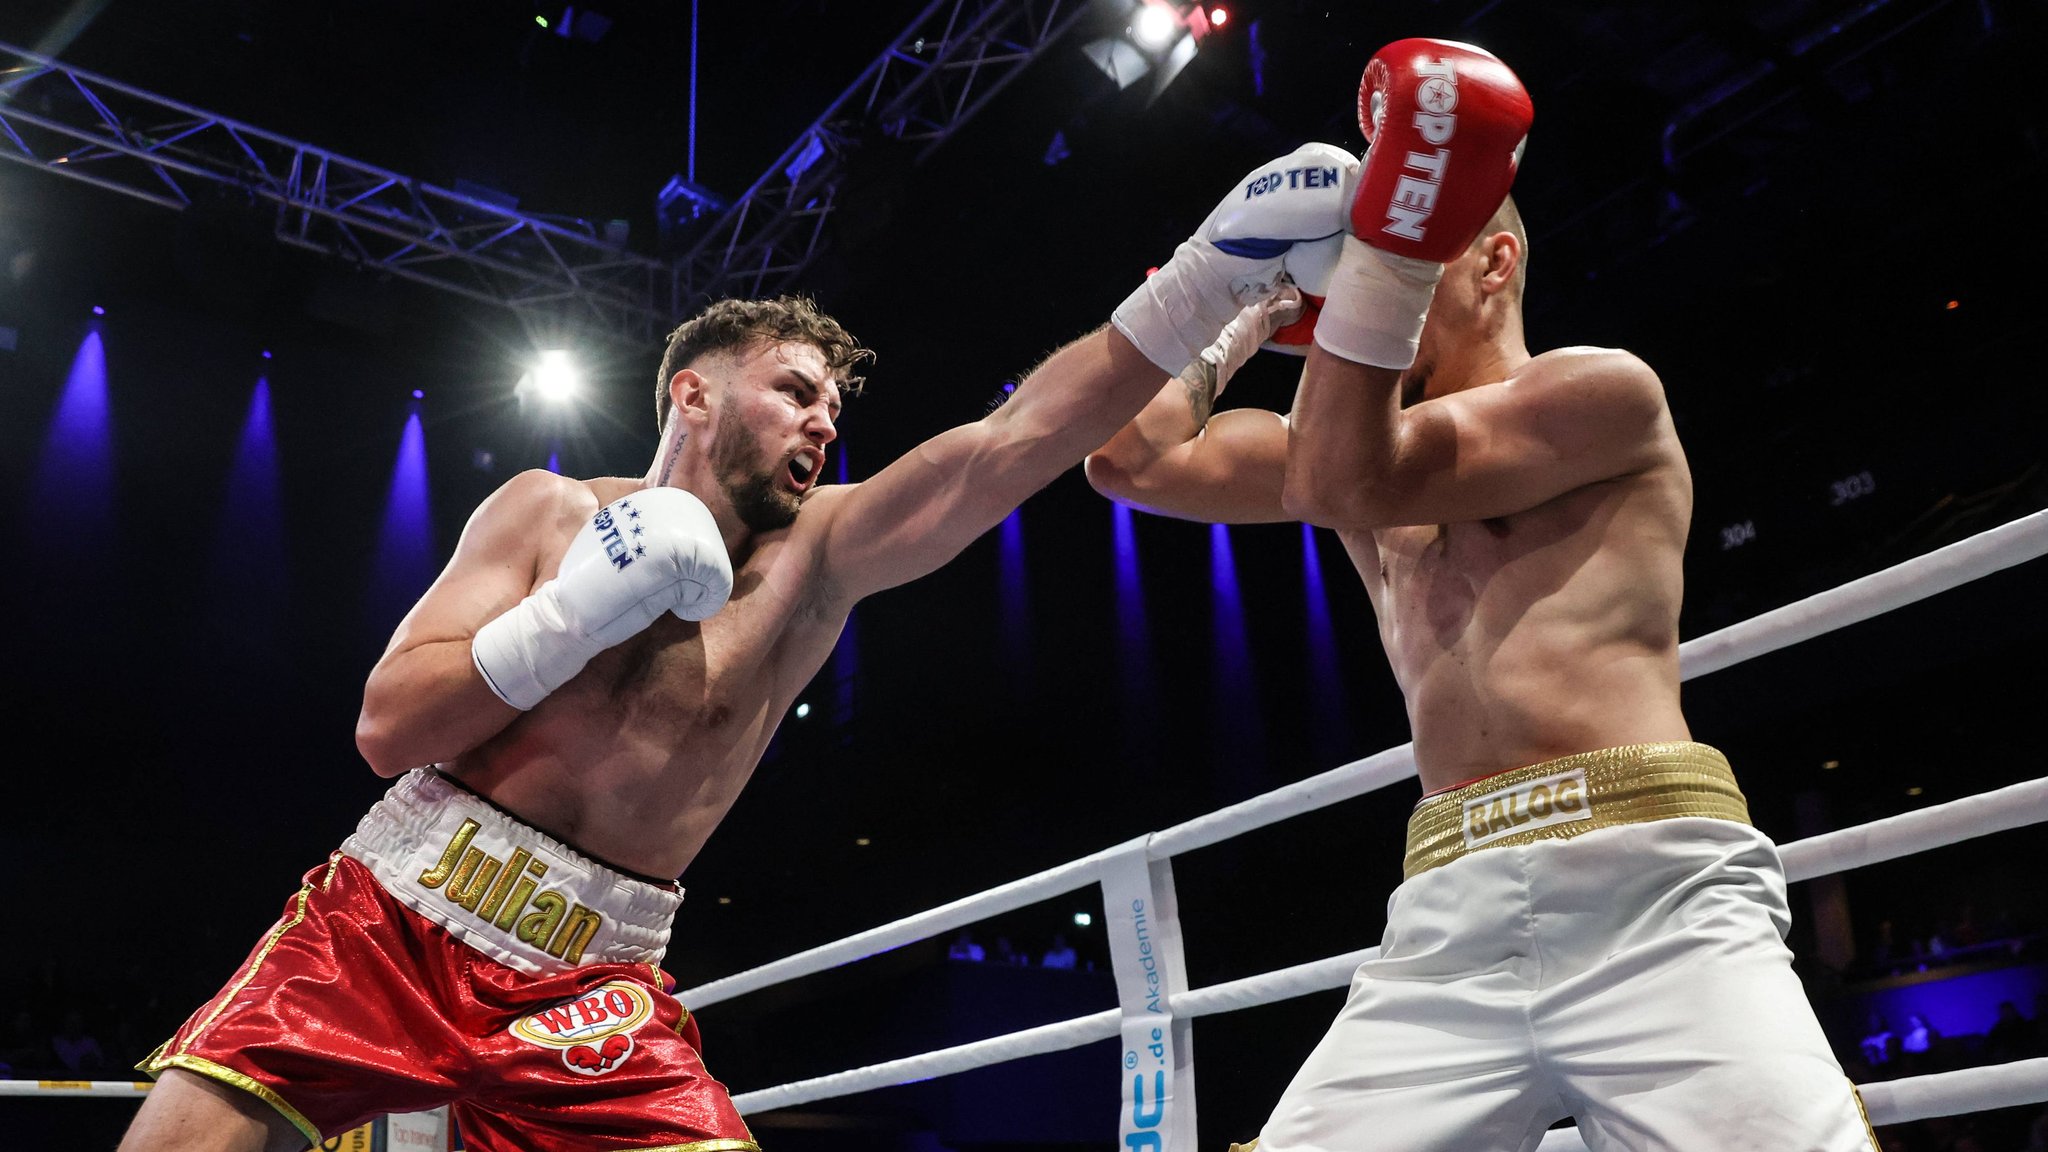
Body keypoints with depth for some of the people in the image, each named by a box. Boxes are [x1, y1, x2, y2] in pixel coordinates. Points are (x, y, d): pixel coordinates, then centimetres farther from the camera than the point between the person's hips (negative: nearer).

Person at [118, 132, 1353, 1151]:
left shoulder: (819, 555, 3)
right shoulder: (548, 510, 3)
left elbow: (1014, 440, -11)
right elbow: (389, 727, -3)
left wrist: (1218, 269, -21)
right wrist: (577, 613, -17)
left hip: (591, 981, 1)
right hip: (392, 914, 0)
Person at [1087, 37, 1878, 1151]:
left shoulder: (1604, 388, 5)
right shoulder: (1355, 440, 23)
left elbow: (1345, 483, -8)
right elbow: (1131, 457, 15)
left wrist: (1388, 242, -14)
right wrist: (1249, 294, 24)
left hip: (1654, 891, -4)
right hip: (1447, 922, 5)